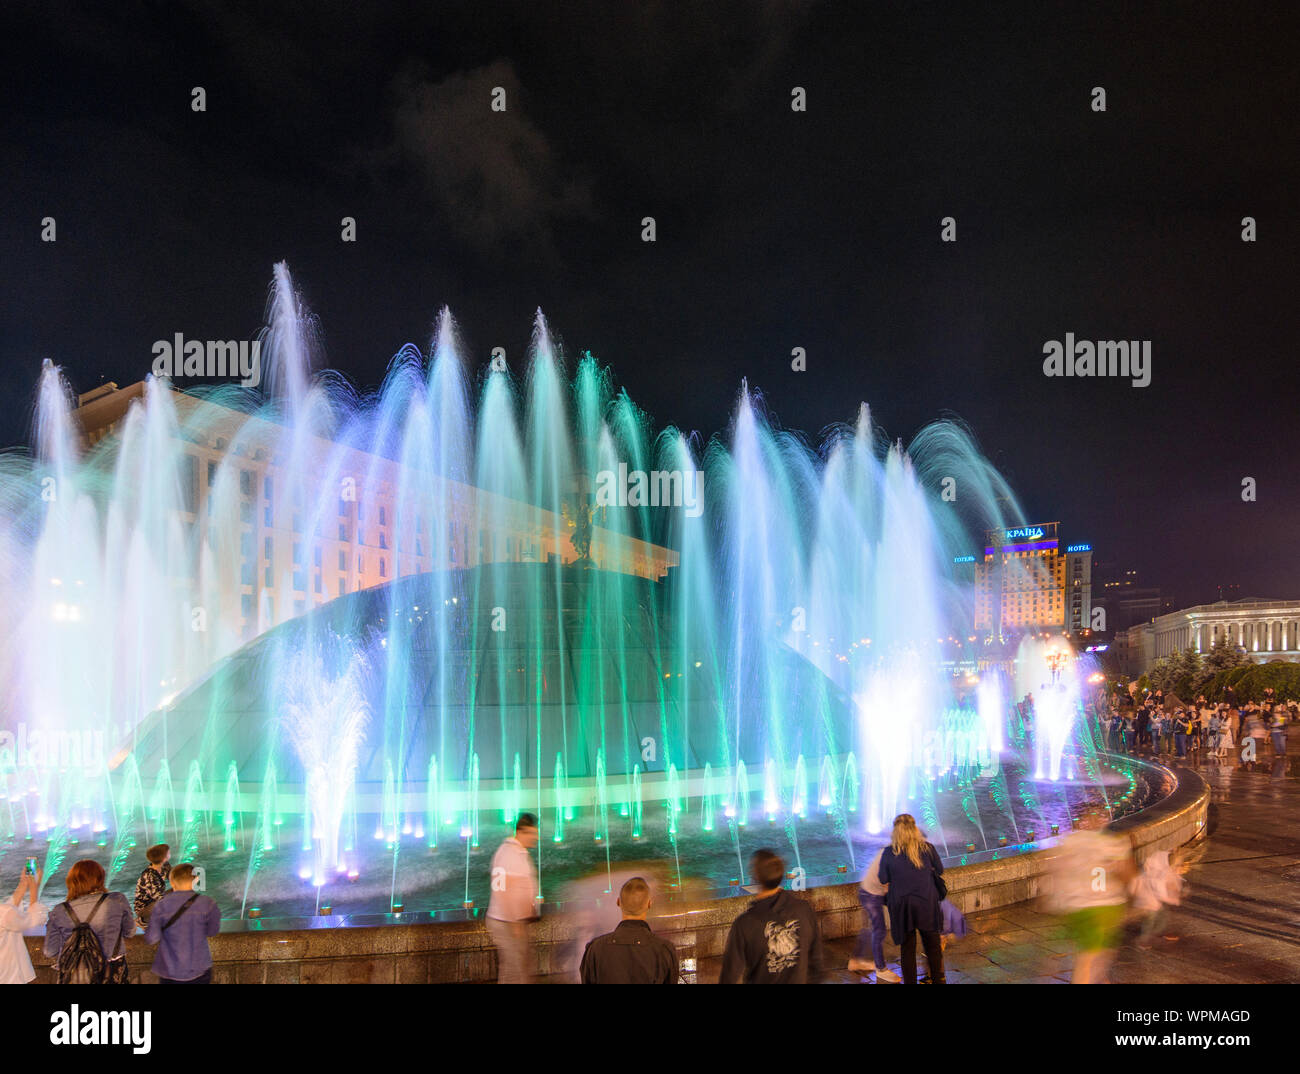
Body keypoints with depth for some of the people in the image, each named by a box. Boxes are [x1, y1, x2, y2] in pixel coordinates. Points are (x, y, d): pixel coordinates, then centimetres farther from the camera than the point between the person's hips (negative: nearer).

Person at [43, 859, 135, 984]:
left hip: (72, 978, 0)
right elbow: (130, 932, 1)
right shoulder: (117, 900, -12)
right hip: (111, 976, 0)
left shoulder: (60, 912, -10)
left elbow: (50, 952, -2)